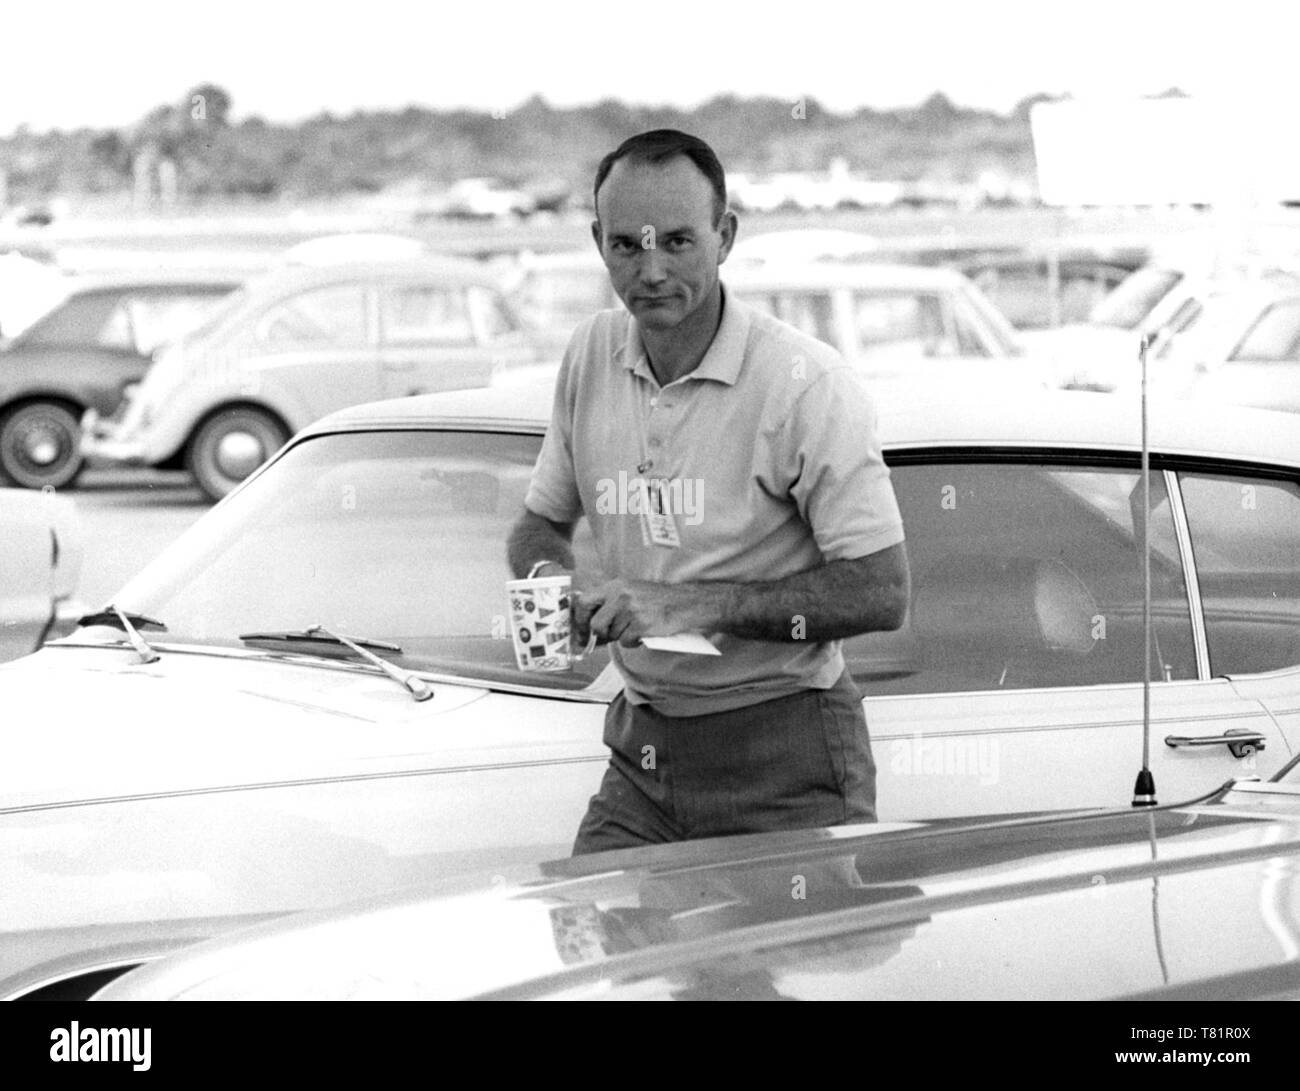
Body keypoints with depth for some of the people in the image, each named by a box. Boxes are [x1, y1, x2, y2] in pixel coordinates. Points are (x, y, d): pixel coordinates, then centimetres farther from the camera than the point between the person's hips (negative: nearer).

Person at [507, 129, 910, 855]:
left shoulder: (806, 383, -14)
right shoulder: (592, 356, 3)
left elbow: (882, 594, -15)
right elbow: (541, 520, 19)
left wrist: (694, 606, -21)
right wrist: (552, 580, -6)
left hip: (787, 763, -5)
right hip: (642, 753, 5)